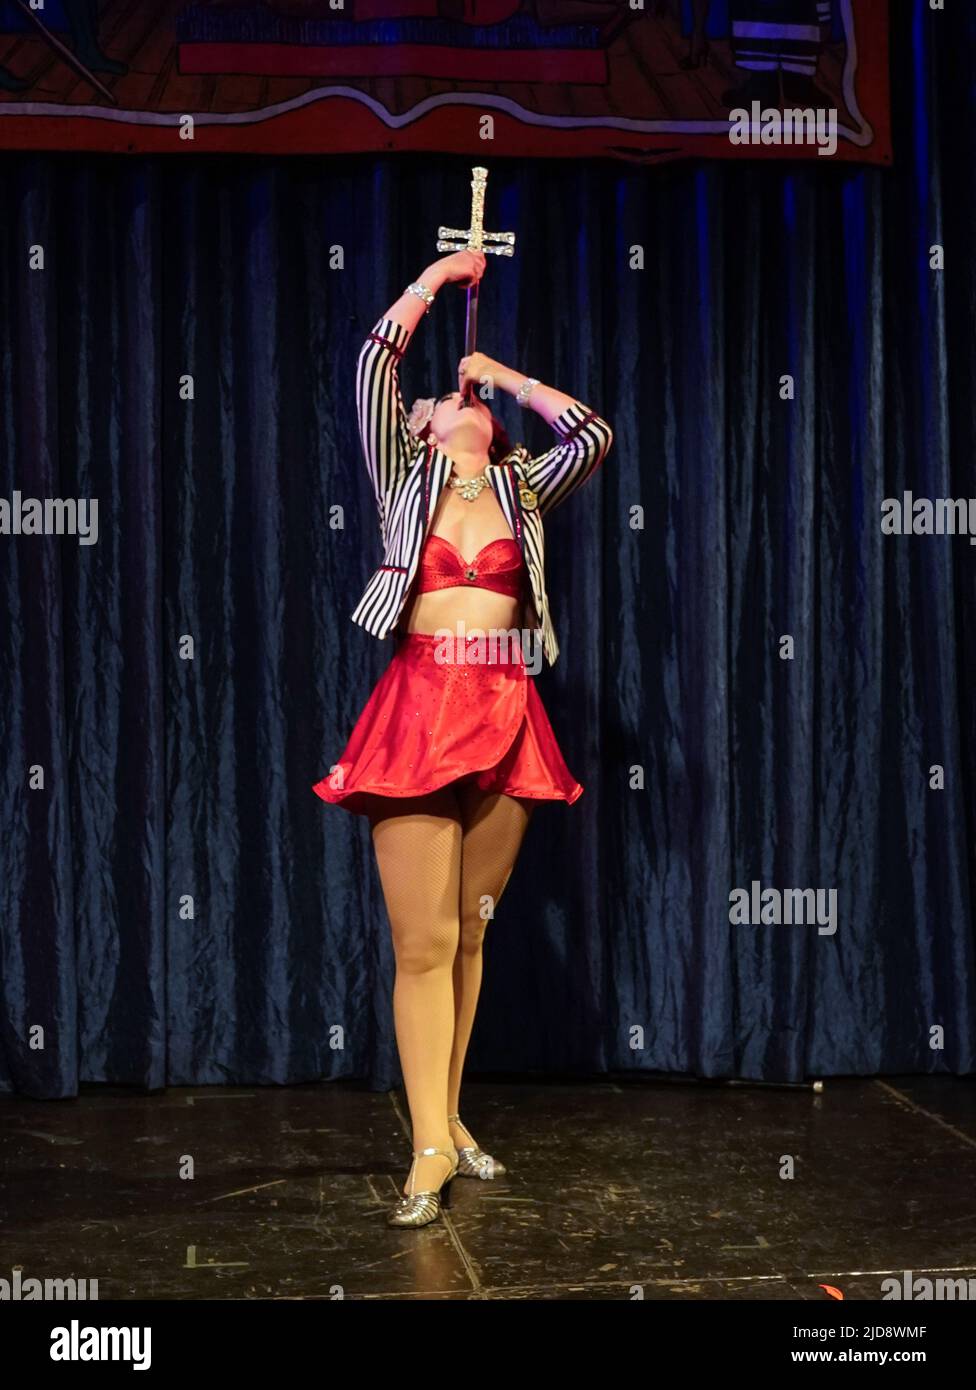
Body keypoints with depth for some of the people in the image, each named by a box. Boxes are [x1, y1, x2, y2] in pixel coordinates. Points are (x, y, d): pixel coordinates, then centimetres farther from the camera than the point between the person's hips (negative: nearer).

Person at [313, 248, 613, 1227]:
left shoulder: (522, 491, 15)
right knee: (423, 939, -7)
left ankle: (448, 1116, 19)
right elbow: (376, 363, 0)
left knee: (469, 933, 8)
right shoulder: (405, 482, 9)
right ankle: (431, 1148, -4)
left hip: (504, 717, 3)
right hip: (419, 709, -3)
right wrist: (441, 275, 8)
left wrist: (505, 375, 11)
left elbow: (593, 436, 0)